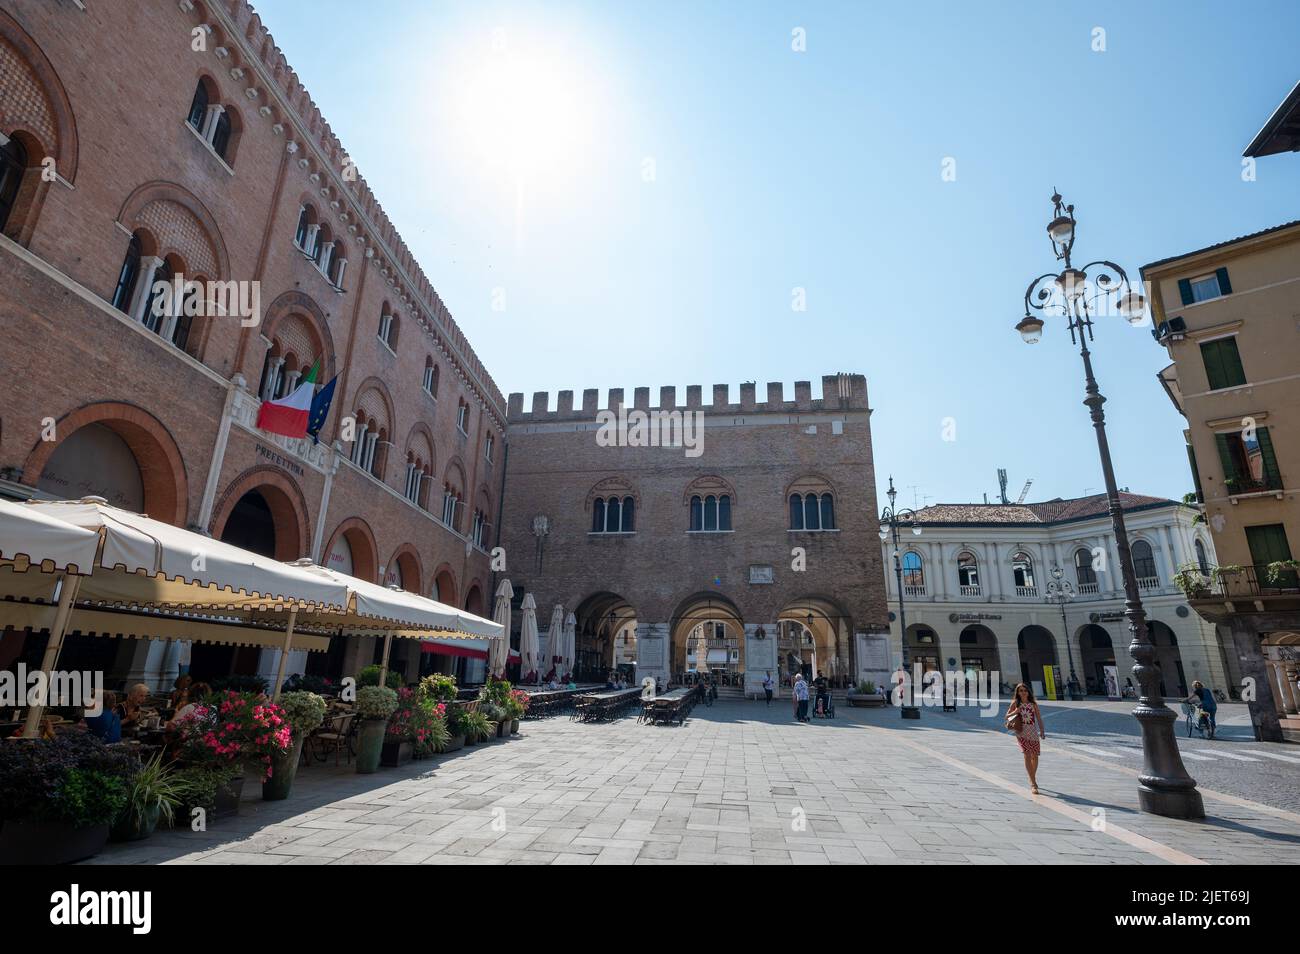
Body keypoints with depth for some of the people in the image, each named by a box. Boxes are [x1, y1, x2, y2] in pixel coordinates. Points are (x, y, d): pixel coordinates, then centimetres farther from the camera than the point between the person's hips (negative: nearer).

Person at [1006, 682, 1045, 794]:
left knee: (1035, 756, 10)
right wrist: (1014, 712, -13)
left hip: (1033, 732, 2)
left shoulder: (1033, 704, 6)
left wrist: (1042, 731, -7)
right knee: (1027, 756, -13)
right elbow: (1007, 716, 6)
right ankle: (1033, 783, -13)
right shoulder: (1015, 703, 2)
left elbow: (1039, 718, 3)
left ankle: (1033, 779, 33)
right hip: (1021, 732, -2)